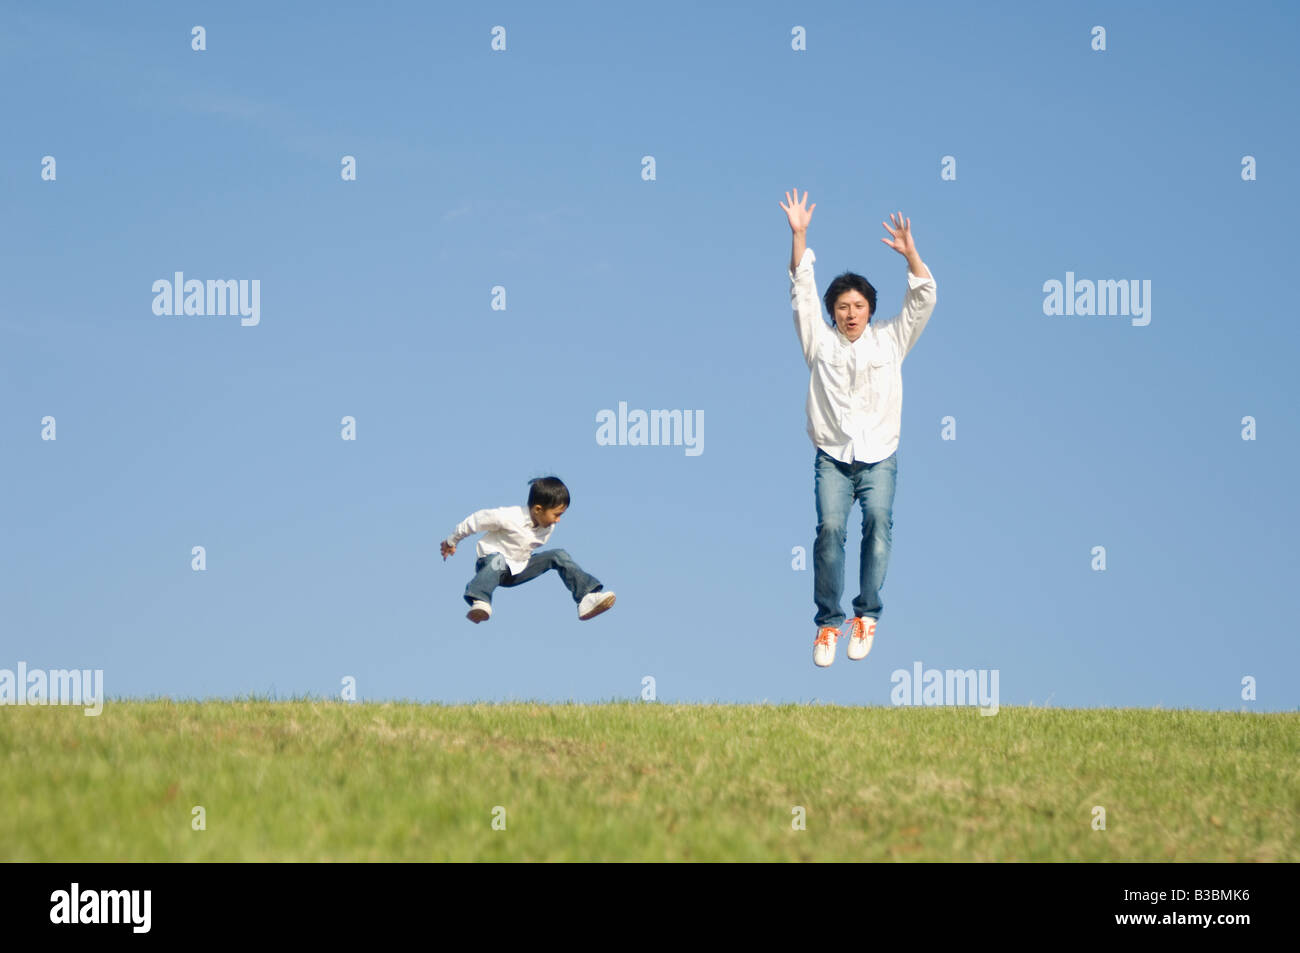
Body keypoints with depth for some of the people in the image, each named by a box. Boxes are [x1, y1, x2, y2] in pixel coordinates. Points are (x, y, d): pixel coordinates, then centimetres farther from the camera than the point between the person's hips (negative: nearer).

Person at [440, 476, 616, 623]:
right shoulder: (506, 517, -25)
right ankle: (480, 602, -65)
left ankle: (587, 598, -22)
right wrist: (451, 542, 1)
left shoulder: (548, 528, -4)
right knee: (497, 560, -43)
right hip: (493, 563, -6)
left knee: (559, 555, -11)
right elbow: (475, 521, -12)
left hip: (520, 570, 6)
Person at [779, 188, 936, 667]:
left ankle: (866, 614, -15)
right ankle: (828, 622, -15)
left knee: (879, 521, -24)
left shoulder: (890, 340, 8)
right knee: (830, 526, -21)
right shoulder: (820, 341, 8)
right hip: (832, 459, 0)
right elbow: (802, 292, 2)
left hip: (879, 457, 0)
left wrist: (910, 254, -15)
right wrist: (799, 236, -7)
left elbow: (923, 300, 0)